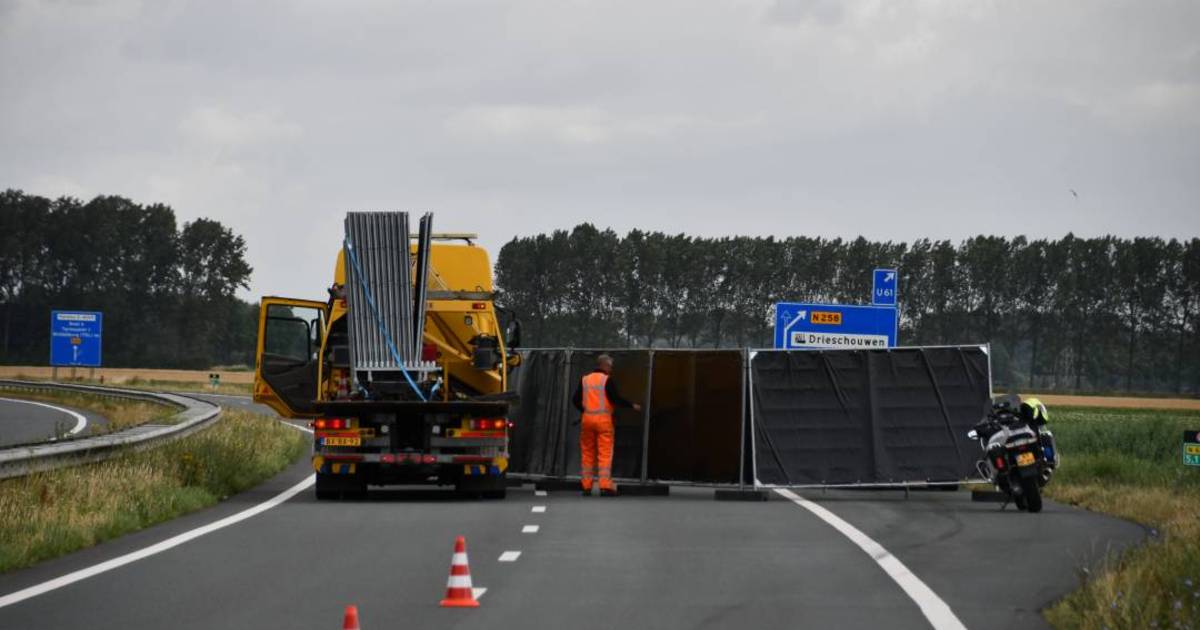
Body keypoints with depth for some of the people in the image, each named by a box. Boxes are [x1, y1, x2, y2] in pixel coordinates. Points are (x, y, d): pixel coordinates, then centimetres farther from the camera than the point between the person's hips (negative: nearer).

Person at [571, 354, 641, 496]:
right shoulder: (607, 380, -6)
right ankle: (605, 486, -12)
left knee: (587, 453, 11)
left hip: (587, 418, 5)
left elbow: (576, 399, 10)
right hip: (603, 419, -5)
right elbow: (615, 398, -12)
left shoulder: (585, 379, 10)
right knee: (605, 453, -5)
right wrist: (632, 406, 0)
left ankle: (586, 486, 11)